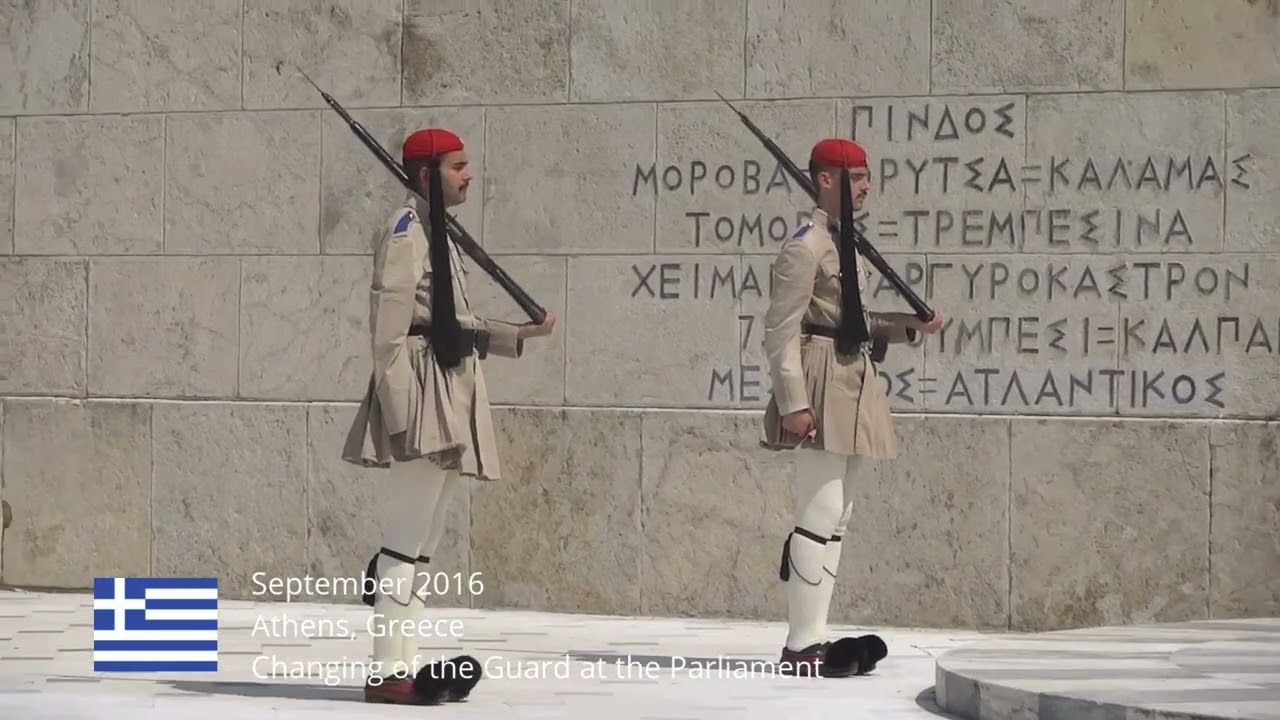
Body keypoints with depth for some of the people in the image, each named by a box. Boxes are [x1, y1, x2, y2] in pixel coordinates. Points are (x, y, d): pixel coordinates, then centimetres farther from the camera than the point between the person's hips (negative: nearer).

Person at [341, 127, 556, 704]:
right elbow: (390, 328, -16)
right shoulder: (406, 230, -10)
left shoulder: (438, 234, 19)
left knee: (419, 546, 11)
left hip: (450, 402, 10)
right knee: (406, 544, -9)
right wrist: (399, 413, -21)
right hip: (421, 402, -10)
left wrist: (517, 335, 14)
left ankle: (403, 665, 14)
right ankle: (388, 671, -8)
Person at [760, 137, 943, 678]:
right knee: (821, 516, -11)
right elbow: (782, 332, -16)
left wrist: (909, 325, 10)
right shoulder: (806, 247, -12)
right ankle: (802, 646, -9)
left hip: (854, 385, 10)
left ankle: (812, 639, 14)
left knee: (835, 518, 11)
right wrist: (794, 402, -22)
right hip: (823, 389, -10)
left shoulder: (845, 245, 17)